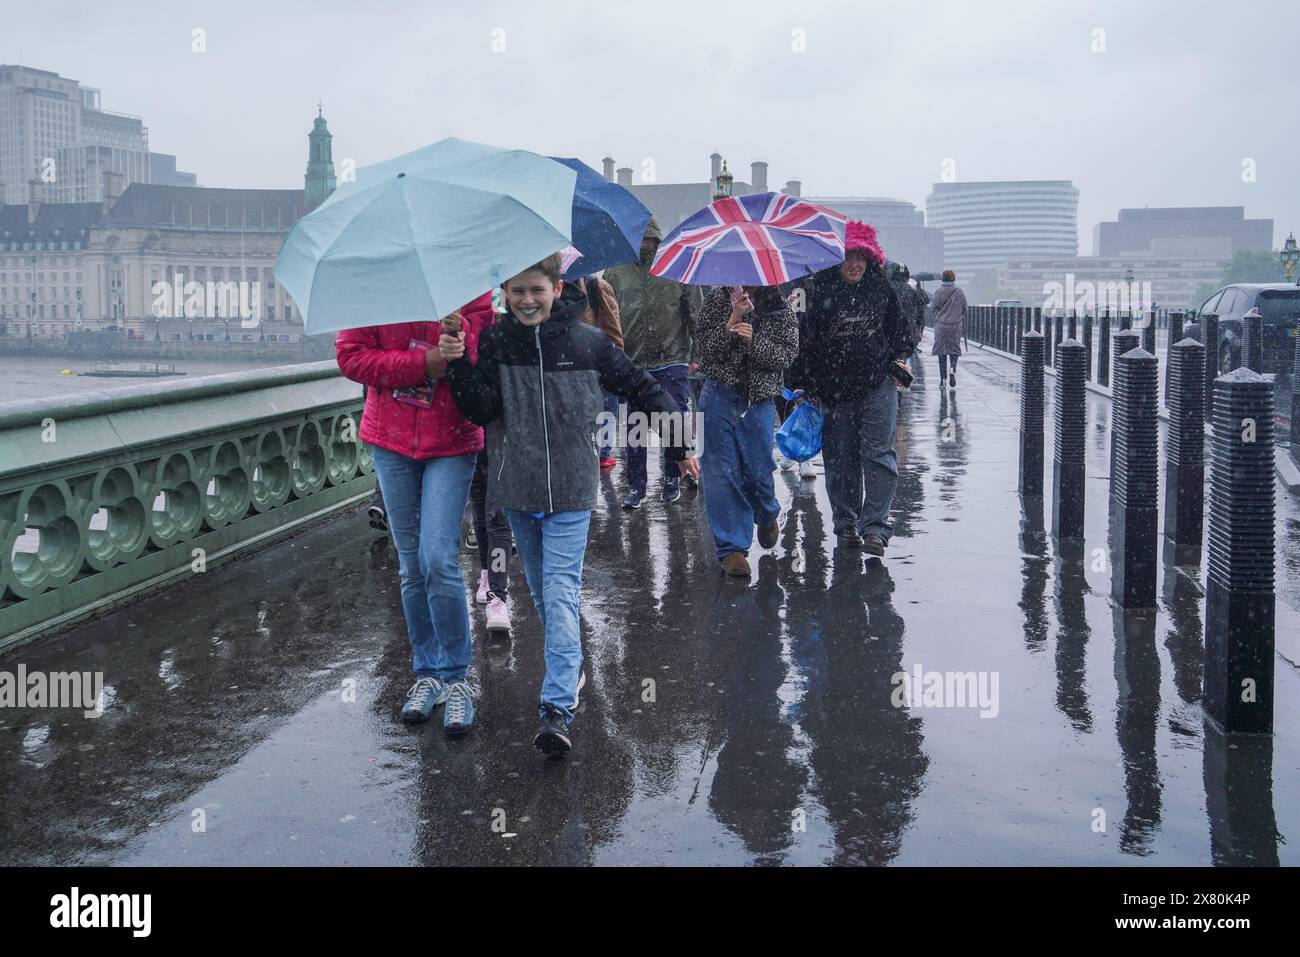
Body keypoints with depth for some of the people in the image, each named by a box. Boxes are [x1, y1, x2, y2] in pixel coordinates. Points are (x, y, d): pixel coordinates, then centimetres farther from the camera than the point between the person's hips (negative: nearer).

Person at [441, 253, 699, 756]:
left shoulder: (587, 342, -5)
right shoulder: (493, 341, 1)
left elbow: (643, 388, 6)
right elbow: (481, 410, -7)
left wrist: (679, 445, 10)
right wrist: (459, 364, -22)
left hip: (571, 491, -3)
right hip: (516, 489, 3)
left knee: (561, 595, -11)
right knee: (541, 592, 14)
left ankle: (558, 707, -15)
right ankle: (571, 670, 34)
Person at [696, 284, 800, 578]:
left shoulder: (781, 310, 3)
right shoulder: (717, 299, 2)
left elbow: (787, 355, -6)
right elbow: (708, 349, -5)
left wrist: (754, 340, -21)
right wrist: (733, 318, -17)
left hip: (758, 401, 0)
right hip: (719, 396, 0)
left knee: (758, 471, 1)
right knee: (720, 472, -3)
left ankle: (768, 516, 37)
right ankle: (731, 548, 5)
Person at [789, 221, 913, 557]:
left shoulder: (880, 285, 4)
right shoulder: (819, 289, -6)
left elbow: (898, 325, 19)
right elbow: (805, 338, -4)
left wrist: (899, 358, 11)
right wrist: (804, 384, -5)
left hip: (878, 384, 1)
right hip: (834, 387, -1)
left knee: (878, 453, -6)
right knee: (840, 458, 7)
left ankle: (875, 526, -5)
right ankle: (846, 524, 21)